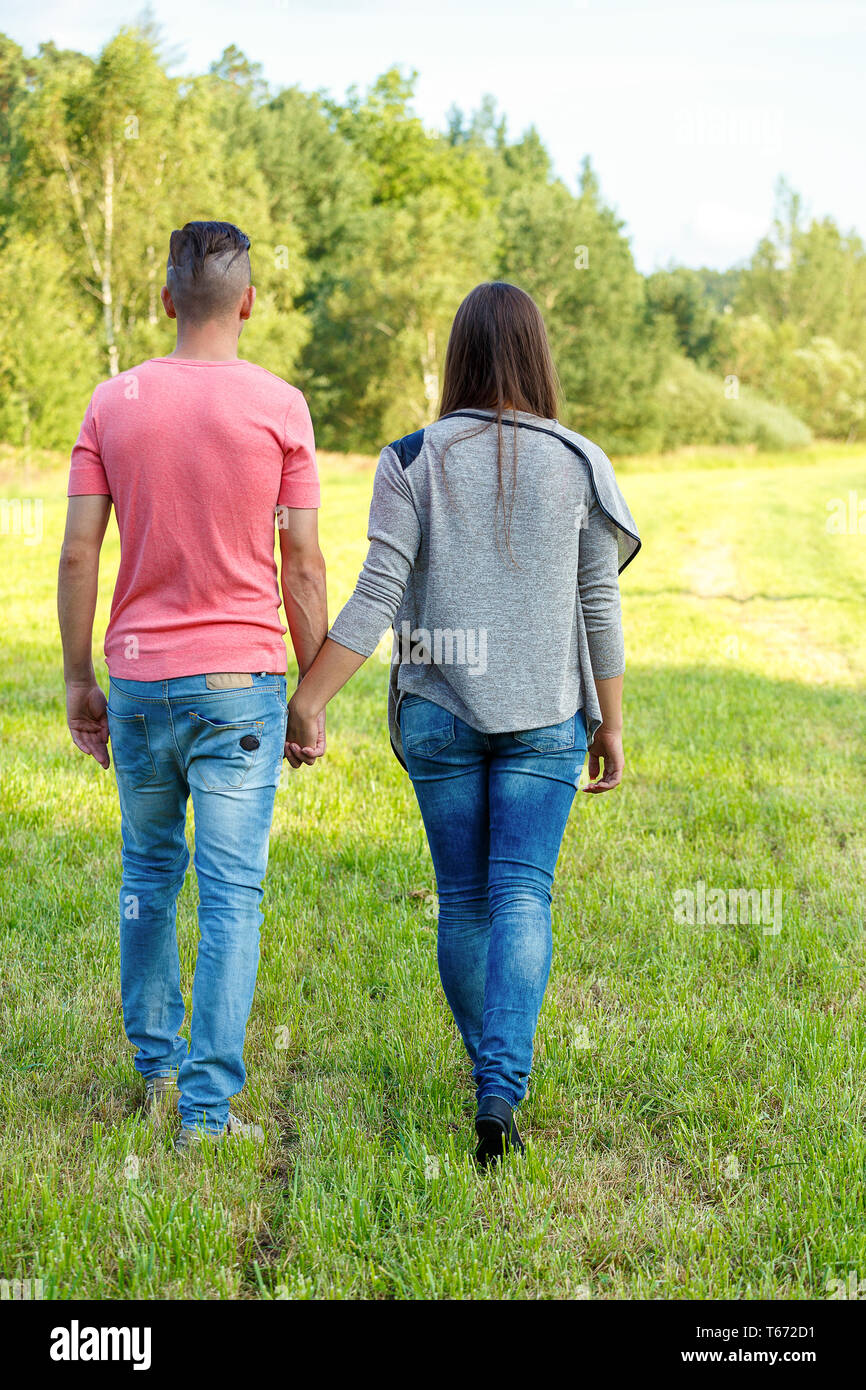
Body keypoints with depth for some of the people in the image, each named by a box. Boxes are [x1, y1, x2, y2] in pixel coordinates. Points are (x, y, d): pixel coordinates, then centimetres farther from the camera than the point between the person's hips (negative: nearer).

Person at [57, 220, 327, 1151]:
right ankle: (208, 1108, 0)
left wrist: (79, 681, 9)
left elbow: (77, 556, -1)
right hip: (240, 685, -3)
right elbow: (303, 566, -4)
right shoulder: (280, 408, -5)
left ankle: (155, 1066, 27)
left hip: (138, 680, 3)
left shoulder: (113, 403, 0)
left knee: (148, 876, 19)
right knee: (231, 895, 0)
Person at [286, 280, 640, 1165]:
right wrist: (610, 723, 10)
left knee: (462, 901, 13)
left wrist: (310, 696, -7)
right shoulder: (577, 464, -1)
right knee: (523, 896, -3)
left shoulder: (414, 461, -4)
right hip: (545, 714, 0)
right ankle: (501, 1088, -18)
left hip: (438, 710, 1)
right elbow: (600, 608, 1)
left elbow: (376, 598, -11)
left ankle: (490, 1072, 28)